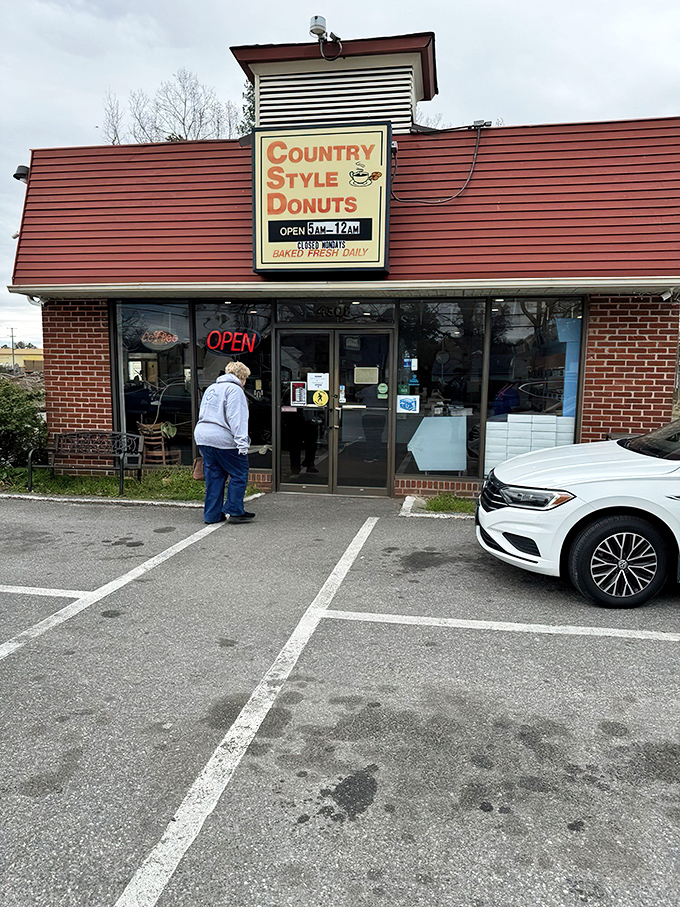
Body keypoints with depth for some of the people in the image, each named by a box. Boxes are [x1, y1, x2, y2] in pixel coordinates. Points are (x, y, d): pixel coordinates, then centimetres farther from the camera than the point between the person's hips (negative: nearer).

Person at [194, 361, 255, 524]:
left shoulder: (211, 388, 23)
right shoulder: (234, 389, -5)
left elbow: (202, 415, 26)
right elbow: (236, 418, -16)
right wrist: (242, 443, -19)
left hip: (202, 436, 9)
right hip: (223, 439, -9)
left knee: (213, 475, 13)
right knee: (239, 474, 2)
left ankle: (212, 514, 14)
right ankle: (234, 511, 3)